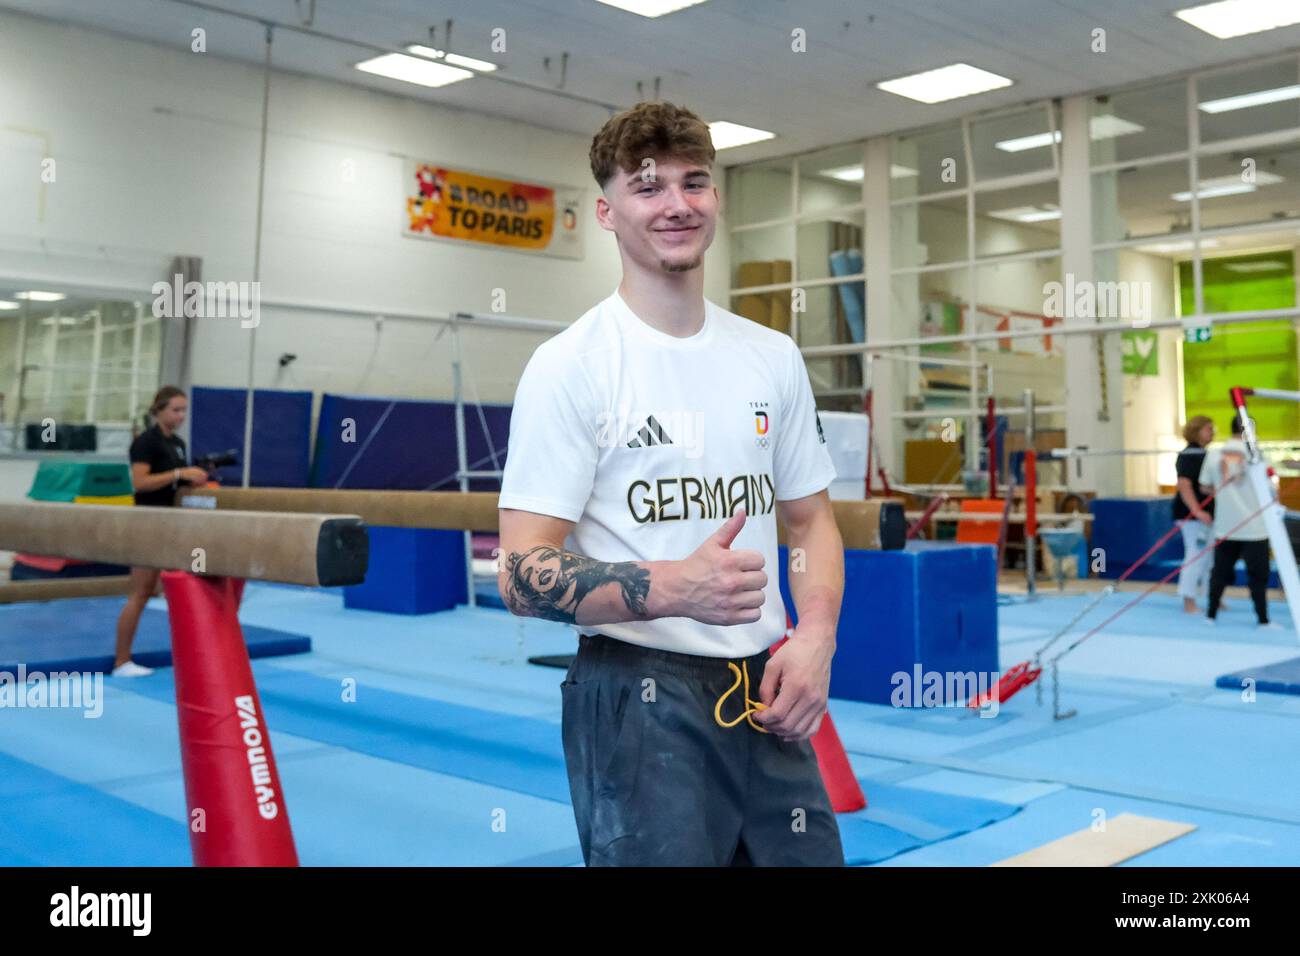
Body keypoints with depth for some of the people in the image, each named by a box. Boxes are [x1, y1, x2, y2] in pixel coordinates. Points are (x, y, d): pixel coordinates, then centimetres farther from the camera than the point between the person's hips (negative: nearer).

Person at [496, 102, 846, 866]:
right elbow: (523, 574, -13)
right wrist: (674, 587, -27)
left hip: (765, 694, 5)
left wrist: (816, 637, -2)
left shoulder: (774, 357, 8)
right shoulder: (570, 365, -9)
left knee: (811, 856, 12)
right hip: (640, 699, -5)